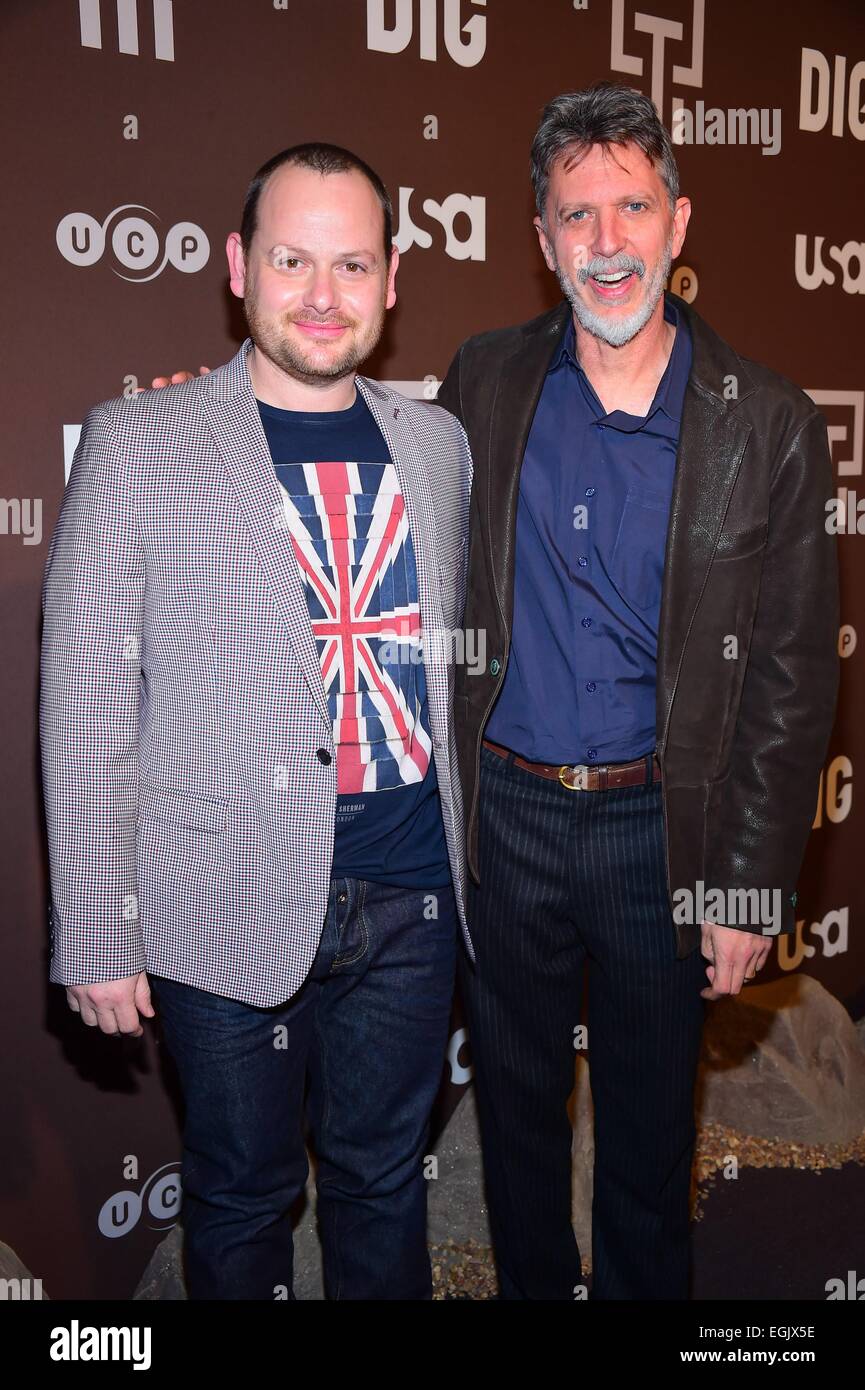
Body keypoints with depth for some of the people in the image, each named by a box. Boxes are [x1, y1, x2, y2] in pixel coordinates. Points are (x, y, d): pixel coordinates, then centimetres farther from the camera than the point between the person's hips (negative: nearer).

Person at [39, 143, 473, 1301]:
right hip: (233, 910, -3)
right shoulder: (137, 444, -6)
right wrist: (96, 933, -9)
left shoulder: (437, 442, 7)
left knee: (384, 1181, 21)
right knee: (241, 1202, 16)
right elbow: (86, 707, -7)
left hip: (413, 901, 4)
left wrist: (472, 858, 12)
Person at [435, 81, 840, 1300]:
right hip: (502, 812, 2)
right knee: (515, 1100, 20)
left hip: (660, 825, -2)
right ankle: (530, 1285, 45)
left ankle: (639, 1289, 44)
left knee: (649, 1122, 17)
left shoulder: (769, 426, -8)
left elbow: (790, 681, -6)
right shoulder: (484, 384, -1)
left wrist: (751, 888, -7)